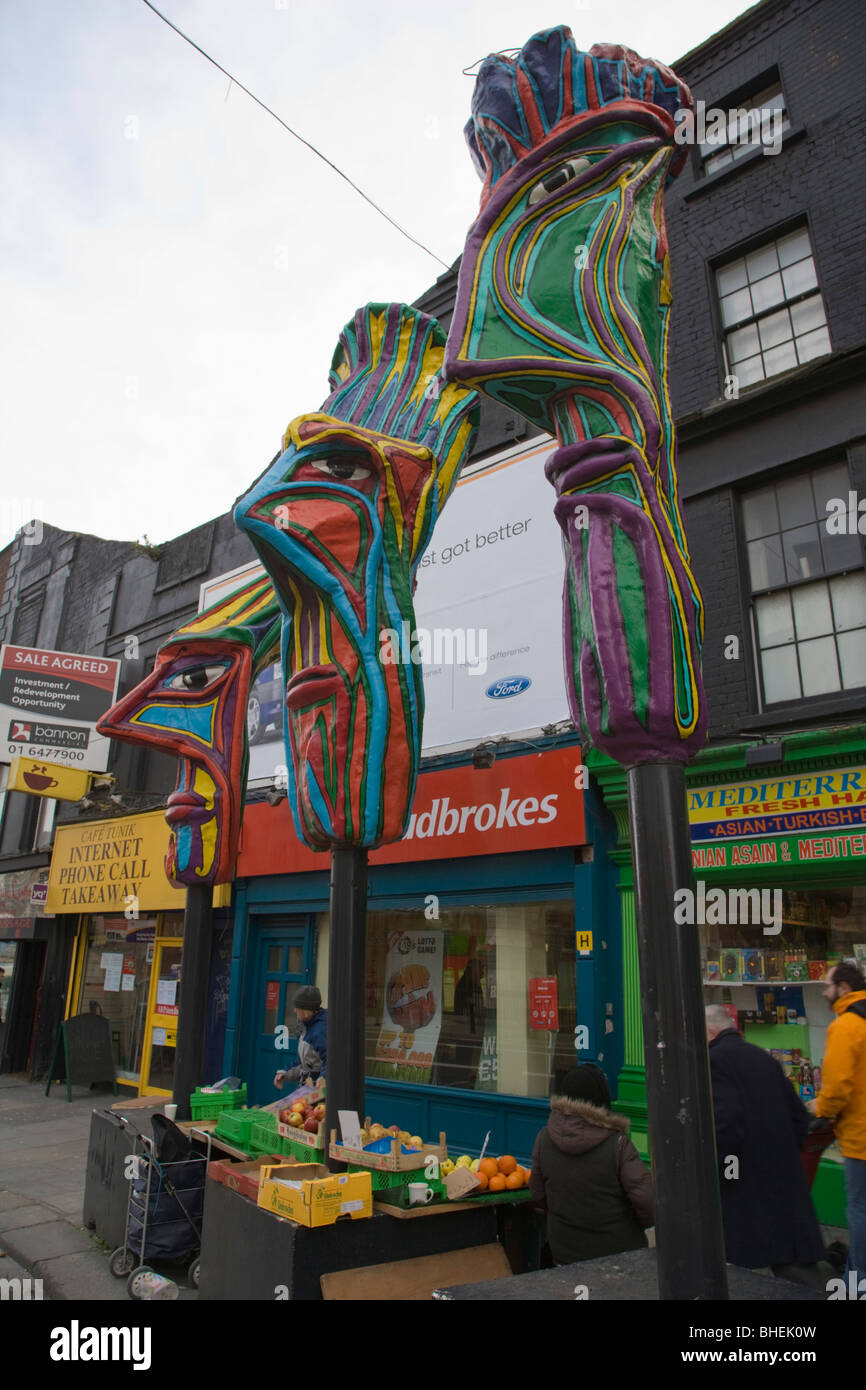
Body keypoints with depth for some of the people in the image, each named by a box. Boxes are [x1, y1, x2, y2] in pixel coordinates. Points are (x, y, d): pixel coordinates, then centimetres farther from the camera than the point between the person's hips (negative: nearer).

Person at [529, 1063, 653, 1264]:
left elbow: (537, 1192, 4)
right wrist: (644, 1221, 4)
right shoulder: (617, 1143, -20)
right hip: (616, 1248, -3)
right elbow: (646, 1199, -18)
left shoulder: (545, 1138, -8)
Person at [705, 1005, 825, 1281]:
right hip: (785, 1182, 7)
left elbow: (726, 1123, -23)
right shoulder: (765, 1058, 11)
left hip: (744, 1186, -7)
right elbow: (799, 1117, 14)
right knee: (798, 1268, 12)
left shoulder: (714, 1060, -13)